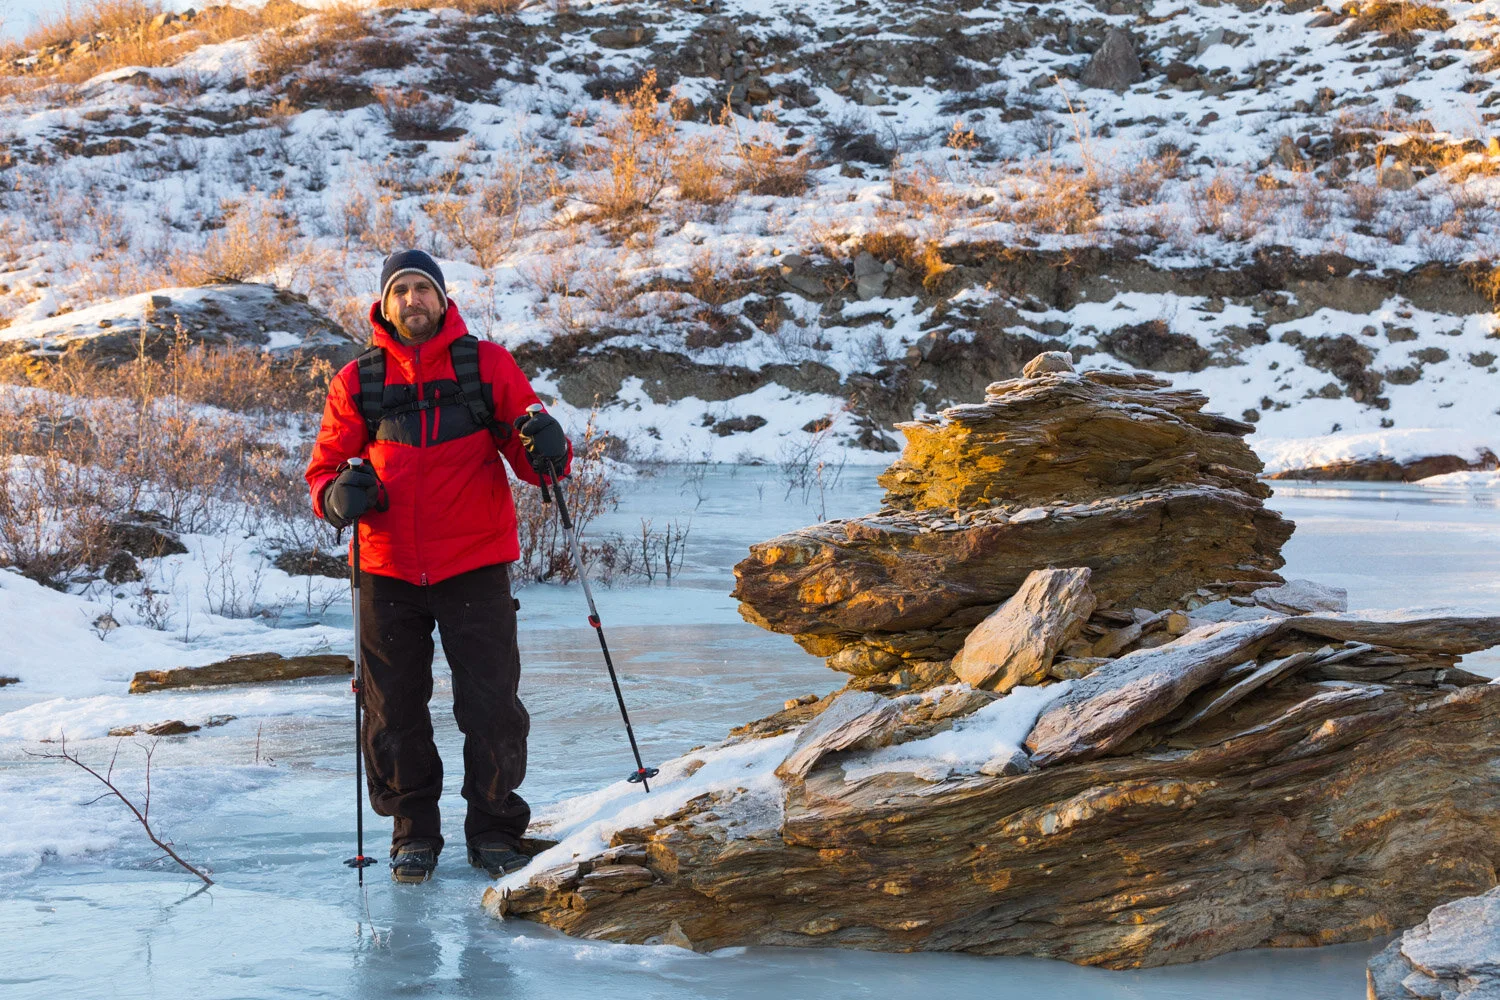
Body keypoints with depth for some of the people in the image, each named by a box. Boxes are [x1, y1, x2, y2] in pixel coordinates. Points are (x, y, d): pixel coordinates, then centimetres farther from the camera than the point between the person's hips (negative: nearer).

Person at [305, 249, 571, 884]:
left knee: (491, 706, -1)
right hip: (388, 570, 1)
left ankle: (494, 830, 15)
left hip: (474, 566, -1)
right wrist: (337, 494, -13)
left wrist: (545, 448, -22)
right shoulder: (357, 381, 6)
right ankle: (413, 831, 22)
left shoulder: (487, 365, 3)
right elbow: (326, 467, 10)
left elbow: (529, 457, 2)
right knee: (395, 711, 6)